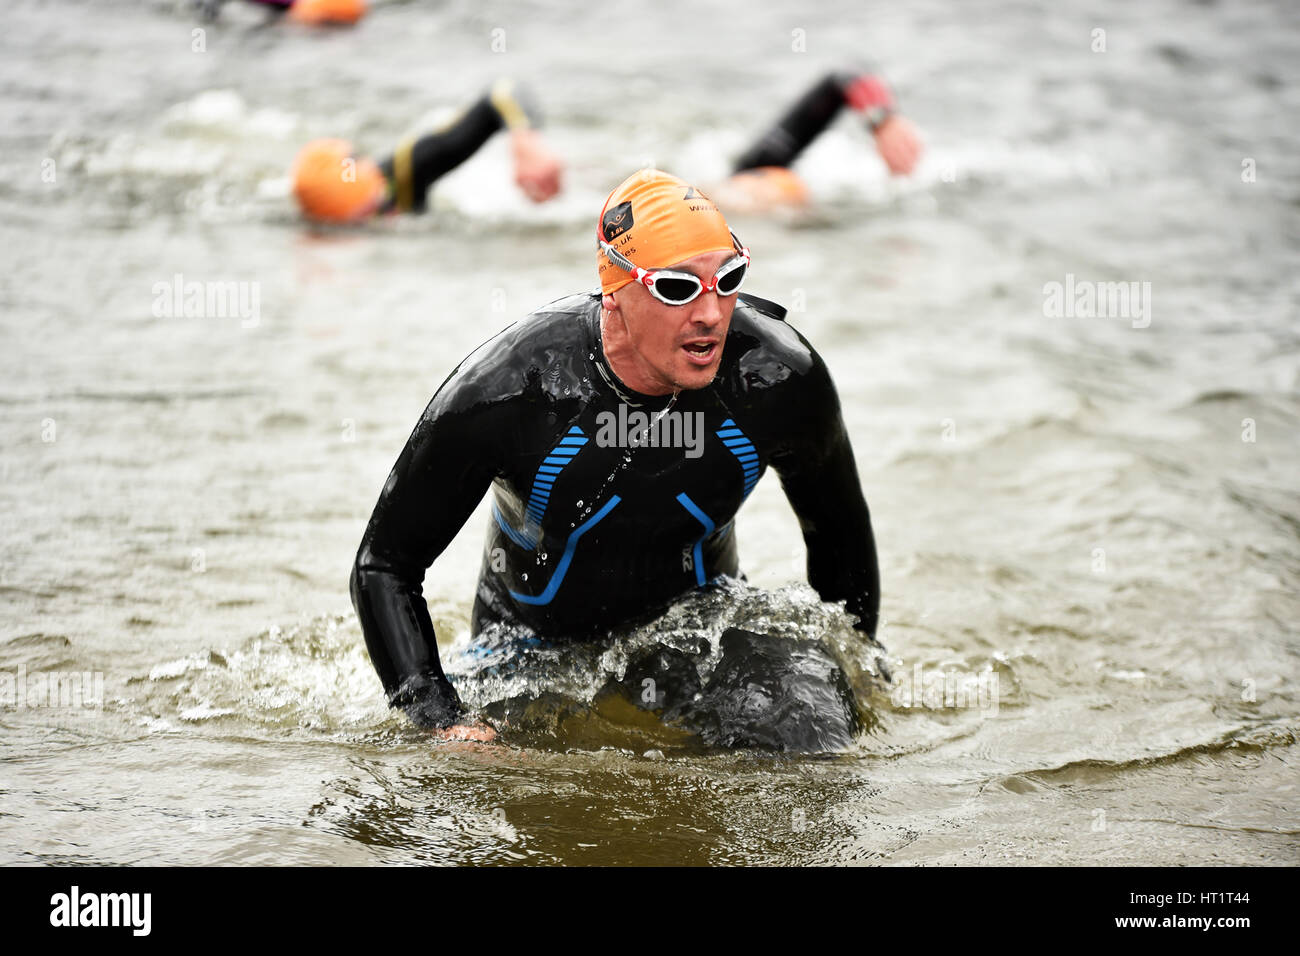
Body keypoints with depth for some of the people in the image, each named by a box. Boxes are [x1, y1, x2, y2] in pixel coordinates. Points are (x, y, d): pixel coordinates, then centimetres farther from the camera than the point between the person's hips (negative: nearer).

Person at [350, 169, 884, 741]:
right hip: (533, 646, -2)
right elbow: (384, 564, -20)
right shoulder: (509, 389, -30)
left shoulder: (780, 378, -23)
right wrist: (443, 720, -30)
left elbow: (841, 532, 0)